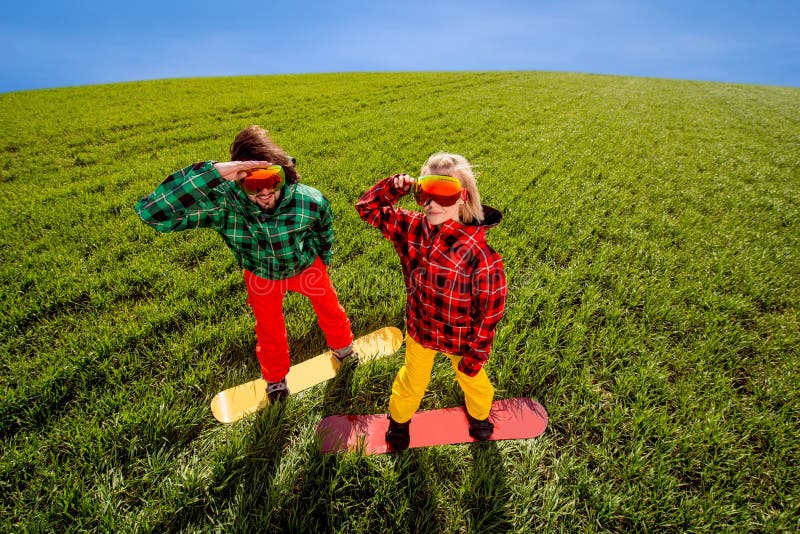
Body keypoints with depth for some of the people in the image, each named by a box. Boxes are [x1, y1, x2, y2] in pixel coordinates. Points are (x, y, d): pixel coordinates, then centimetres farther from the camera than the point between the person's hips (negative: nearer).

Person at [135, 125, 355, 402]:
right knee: (269, 330, 21)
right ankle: (276, 378, 53)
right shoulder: (221, 202, -39)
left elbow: (324, 234, -12)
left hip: (306, 266, 0)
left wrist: (323, 260, 8)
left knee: (330, 309, 21)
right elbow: (151, 212, -51)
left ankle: (343, 348, 57)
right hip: (261, 276, 0)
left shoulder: (311, 201, -35)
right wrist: (213, 172, -61)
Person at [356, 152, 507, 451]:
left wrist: (477, 353, -12)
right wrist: (393, 188, -25)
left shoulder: (478, 252, -33)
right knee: (412, 380, 28)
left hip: (461, 338, -2)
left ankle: (479, 415, 64)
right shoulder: (411, 227, -18)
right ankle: (399, 419, 60)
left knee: (471, 379, 29)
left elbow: (490, 309, -22)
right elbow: (368, 208, -6)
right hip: (419, 330, 3)